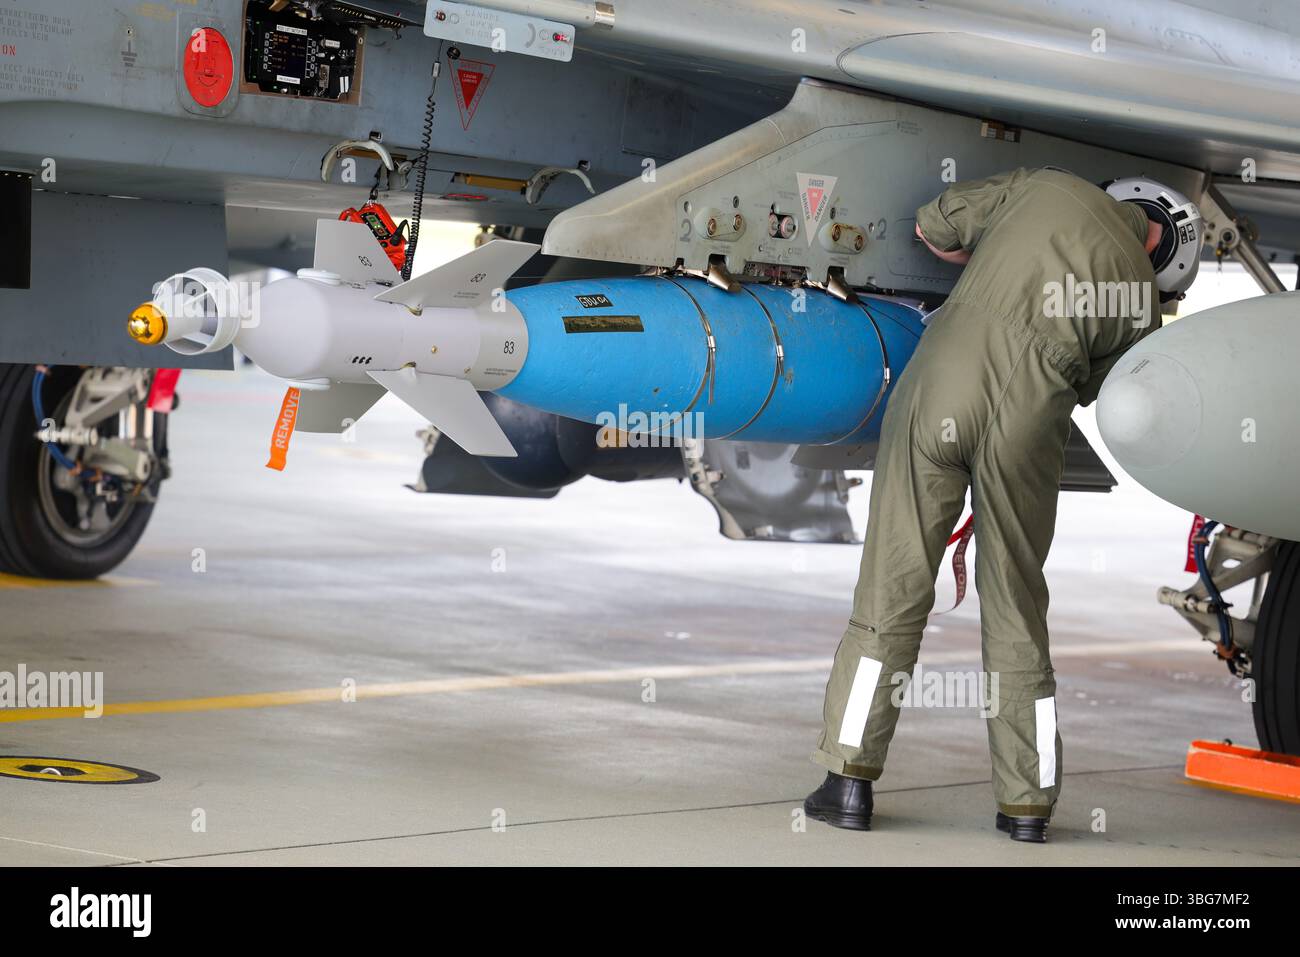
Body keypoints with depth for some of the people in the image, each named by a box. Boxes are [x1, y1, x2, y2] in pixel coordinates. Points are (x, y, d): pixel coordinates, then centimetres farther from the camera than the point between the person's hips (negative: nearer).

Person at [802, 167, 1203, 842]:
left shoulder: (1044, 187, 16)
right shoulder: (1141, 308, 16)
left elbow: (934, 227, 22)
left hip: (941, 386, 0)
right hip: (1029, 428, 0)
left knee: (894, 590, 5)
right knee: (1016, 610, 12)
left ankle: (850, 778, 3)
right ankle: (1026, 804, 15)